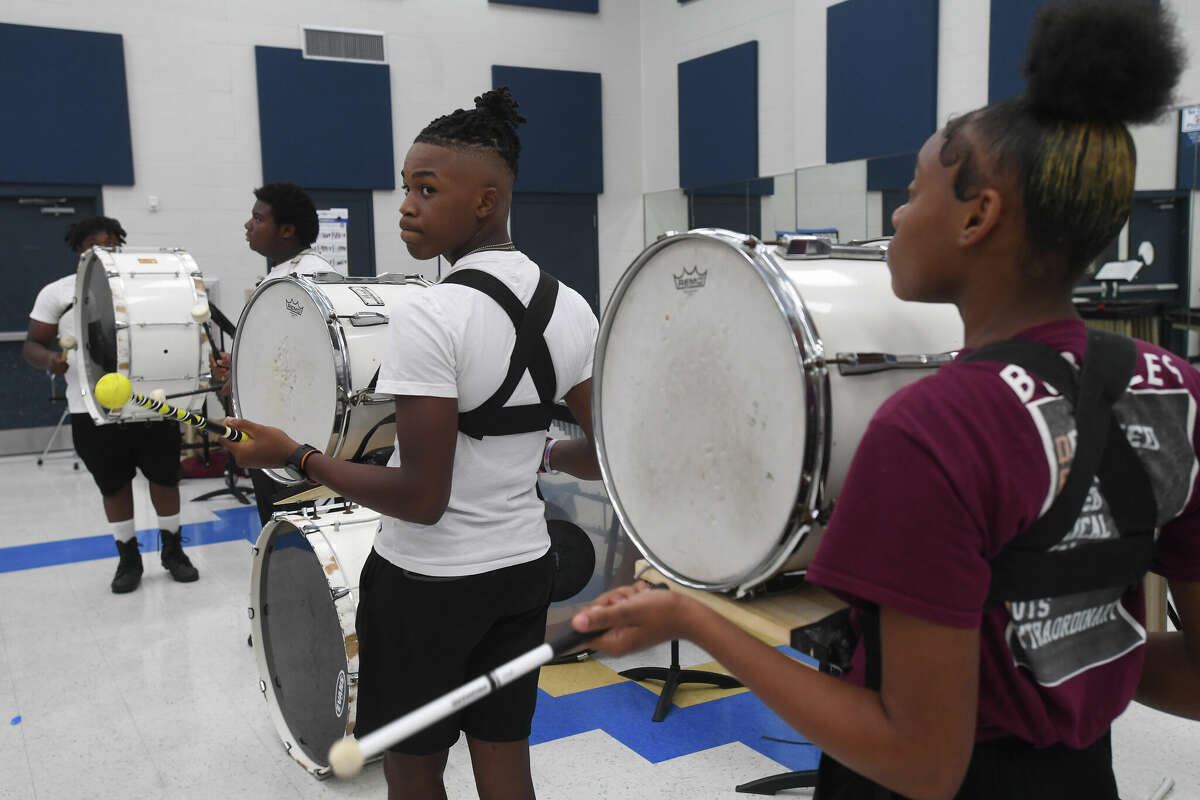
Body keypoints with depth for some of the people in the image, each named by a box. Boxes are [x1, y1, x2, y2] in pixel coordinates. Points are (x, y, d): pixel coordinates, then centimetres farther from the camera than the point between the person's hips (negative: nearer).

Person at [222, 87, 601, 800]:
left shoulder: (430, 317, -22)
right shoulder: (572, 308, -1)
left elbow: (421, 498, -22)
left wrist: (296, 456, -12)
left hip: (428, 581, -6)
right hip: (526, 568, 6)